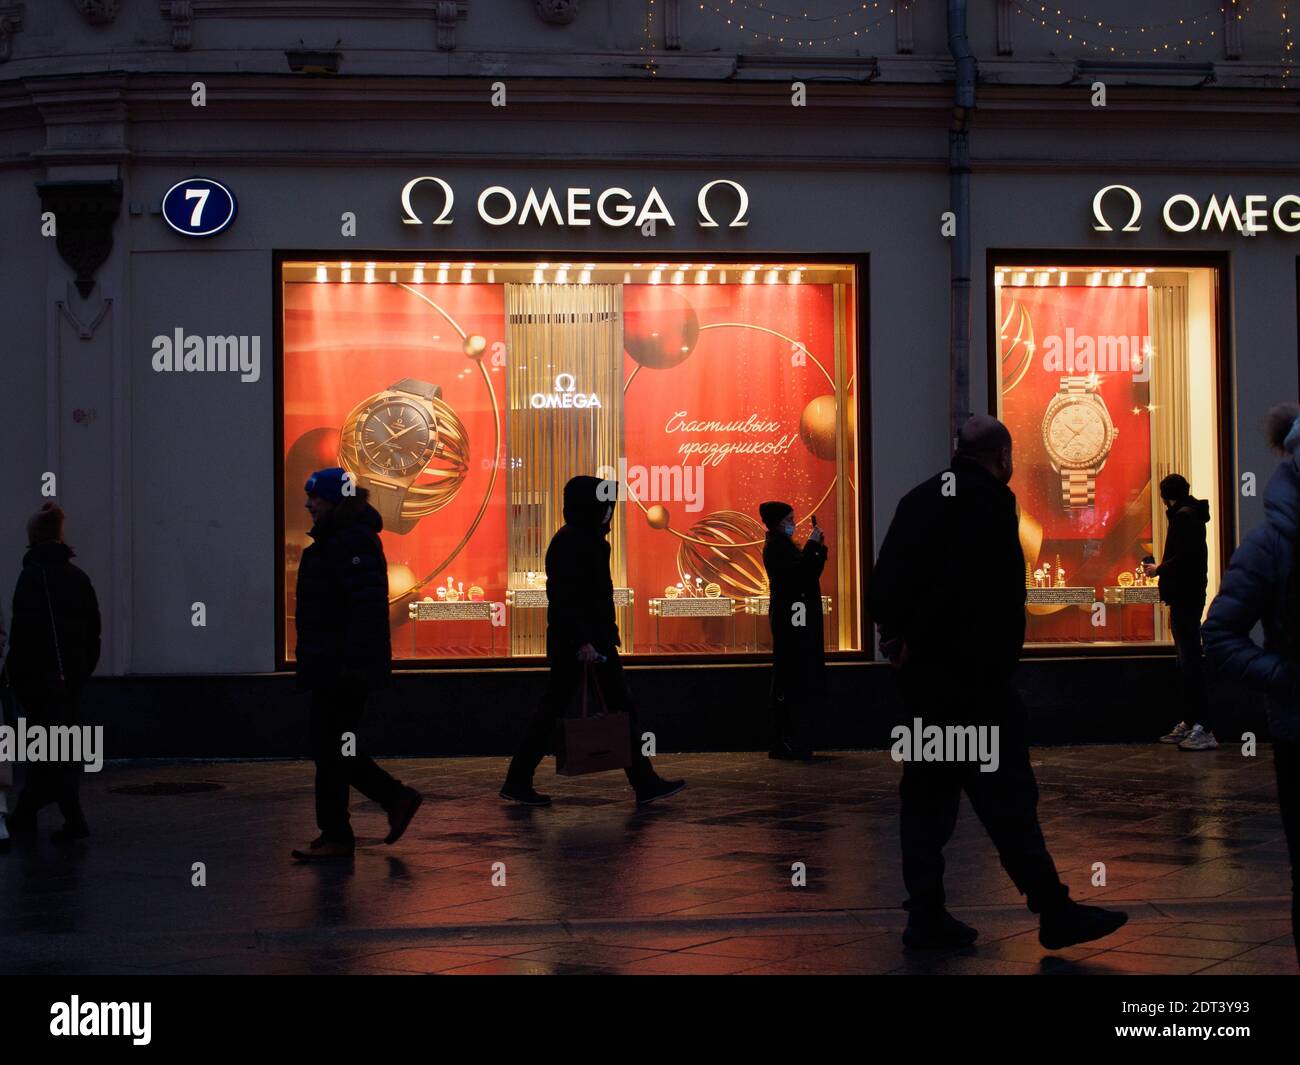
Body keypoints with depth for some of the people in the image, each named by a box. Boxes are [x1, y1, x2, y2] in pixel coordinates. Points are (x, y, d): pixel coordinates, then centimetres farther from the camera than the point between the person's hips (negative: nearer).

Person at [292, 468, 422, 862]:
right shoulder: (333, 541, 17)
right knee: (333, 749, 13)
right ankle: (398, 798, 21)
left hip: (344, 667, -11)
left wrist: (355, 662, -26)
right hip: (330, 667, 11)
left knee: (330, 750, -4)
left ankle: (335, 837, 3)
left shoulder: (354, 543, -15)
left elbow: (366, 607, -23)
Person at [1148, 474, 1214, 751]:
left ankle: (1204, 729, -18)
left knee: (1190, 660, -14)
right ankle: (1189, 723, 21)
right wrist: (1161, 568, 16)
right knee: (1187, 659, 15)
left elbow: (1183, 557, -23)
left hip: (1185, 598, -11)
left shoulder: (1183, 516, -13)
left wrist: (1159, 569, -9)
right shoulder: (1190, 514, 17)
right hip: (1187, 595, 11)